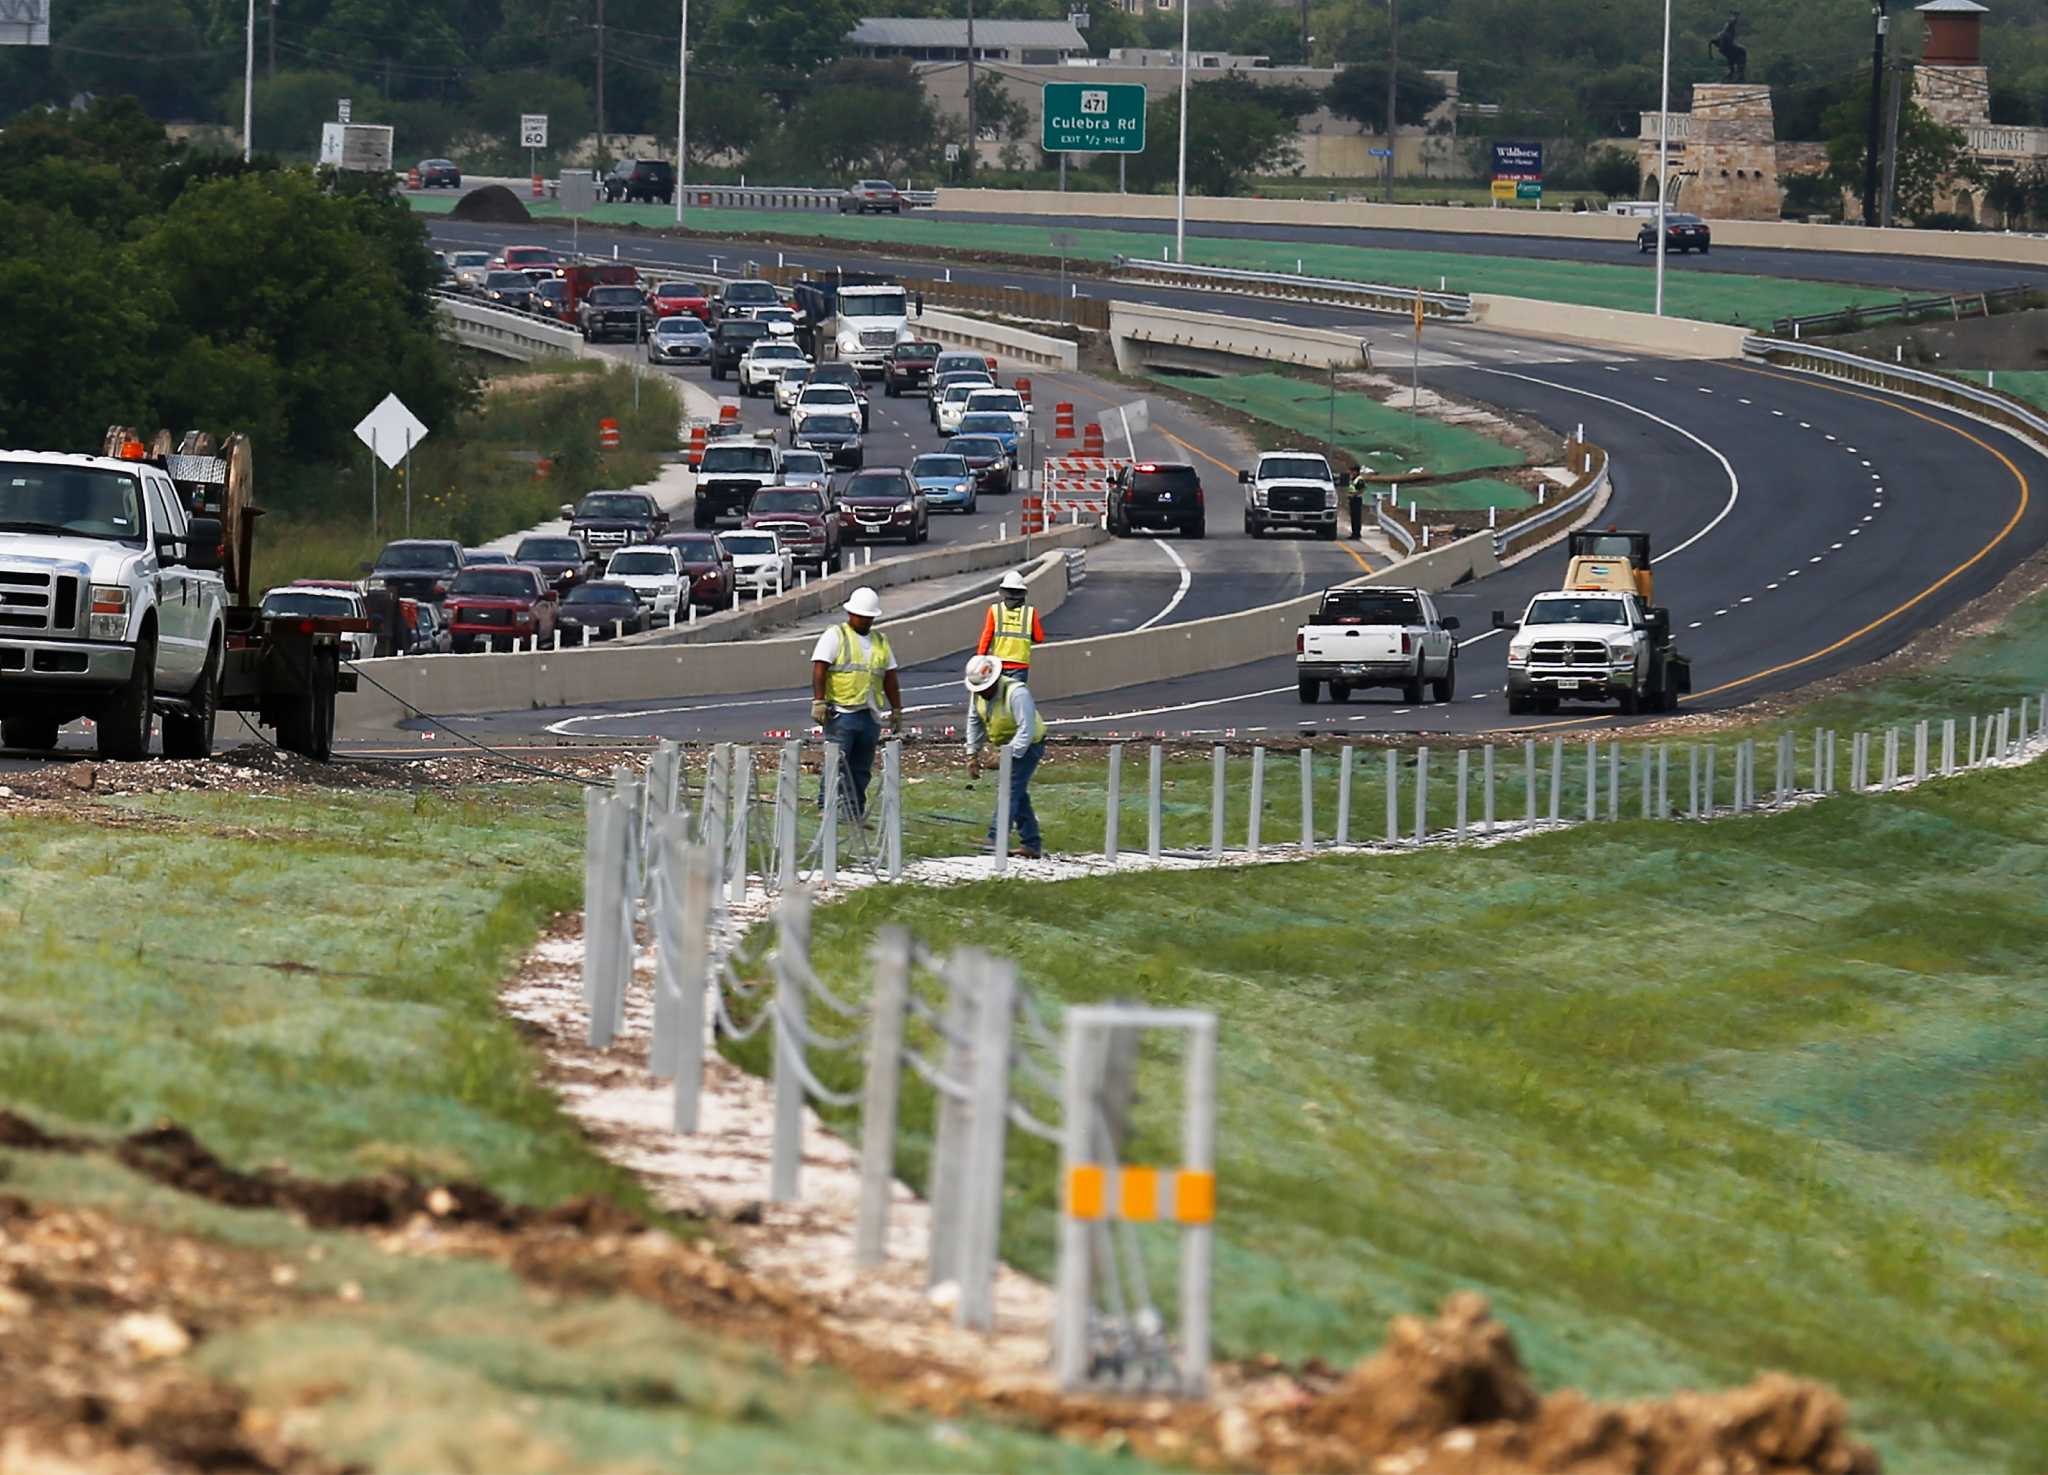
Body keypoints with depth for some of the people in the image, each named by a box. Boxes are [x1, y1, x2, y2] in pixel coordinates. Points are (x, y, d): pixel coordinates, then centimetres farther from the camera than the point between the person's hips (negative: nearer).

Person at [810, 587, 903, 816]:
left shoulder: (880, 641, 18)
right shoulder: (835, 636, -1)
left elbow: (890, 679, 22)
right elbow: (819, 669, -9)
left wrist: (896, 710, 19)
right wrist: (818, 702, -18)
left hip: (869, 717, 6)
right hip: (841, 713, -6)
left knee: (861, 770, 7)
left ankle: (855, 813, 11)